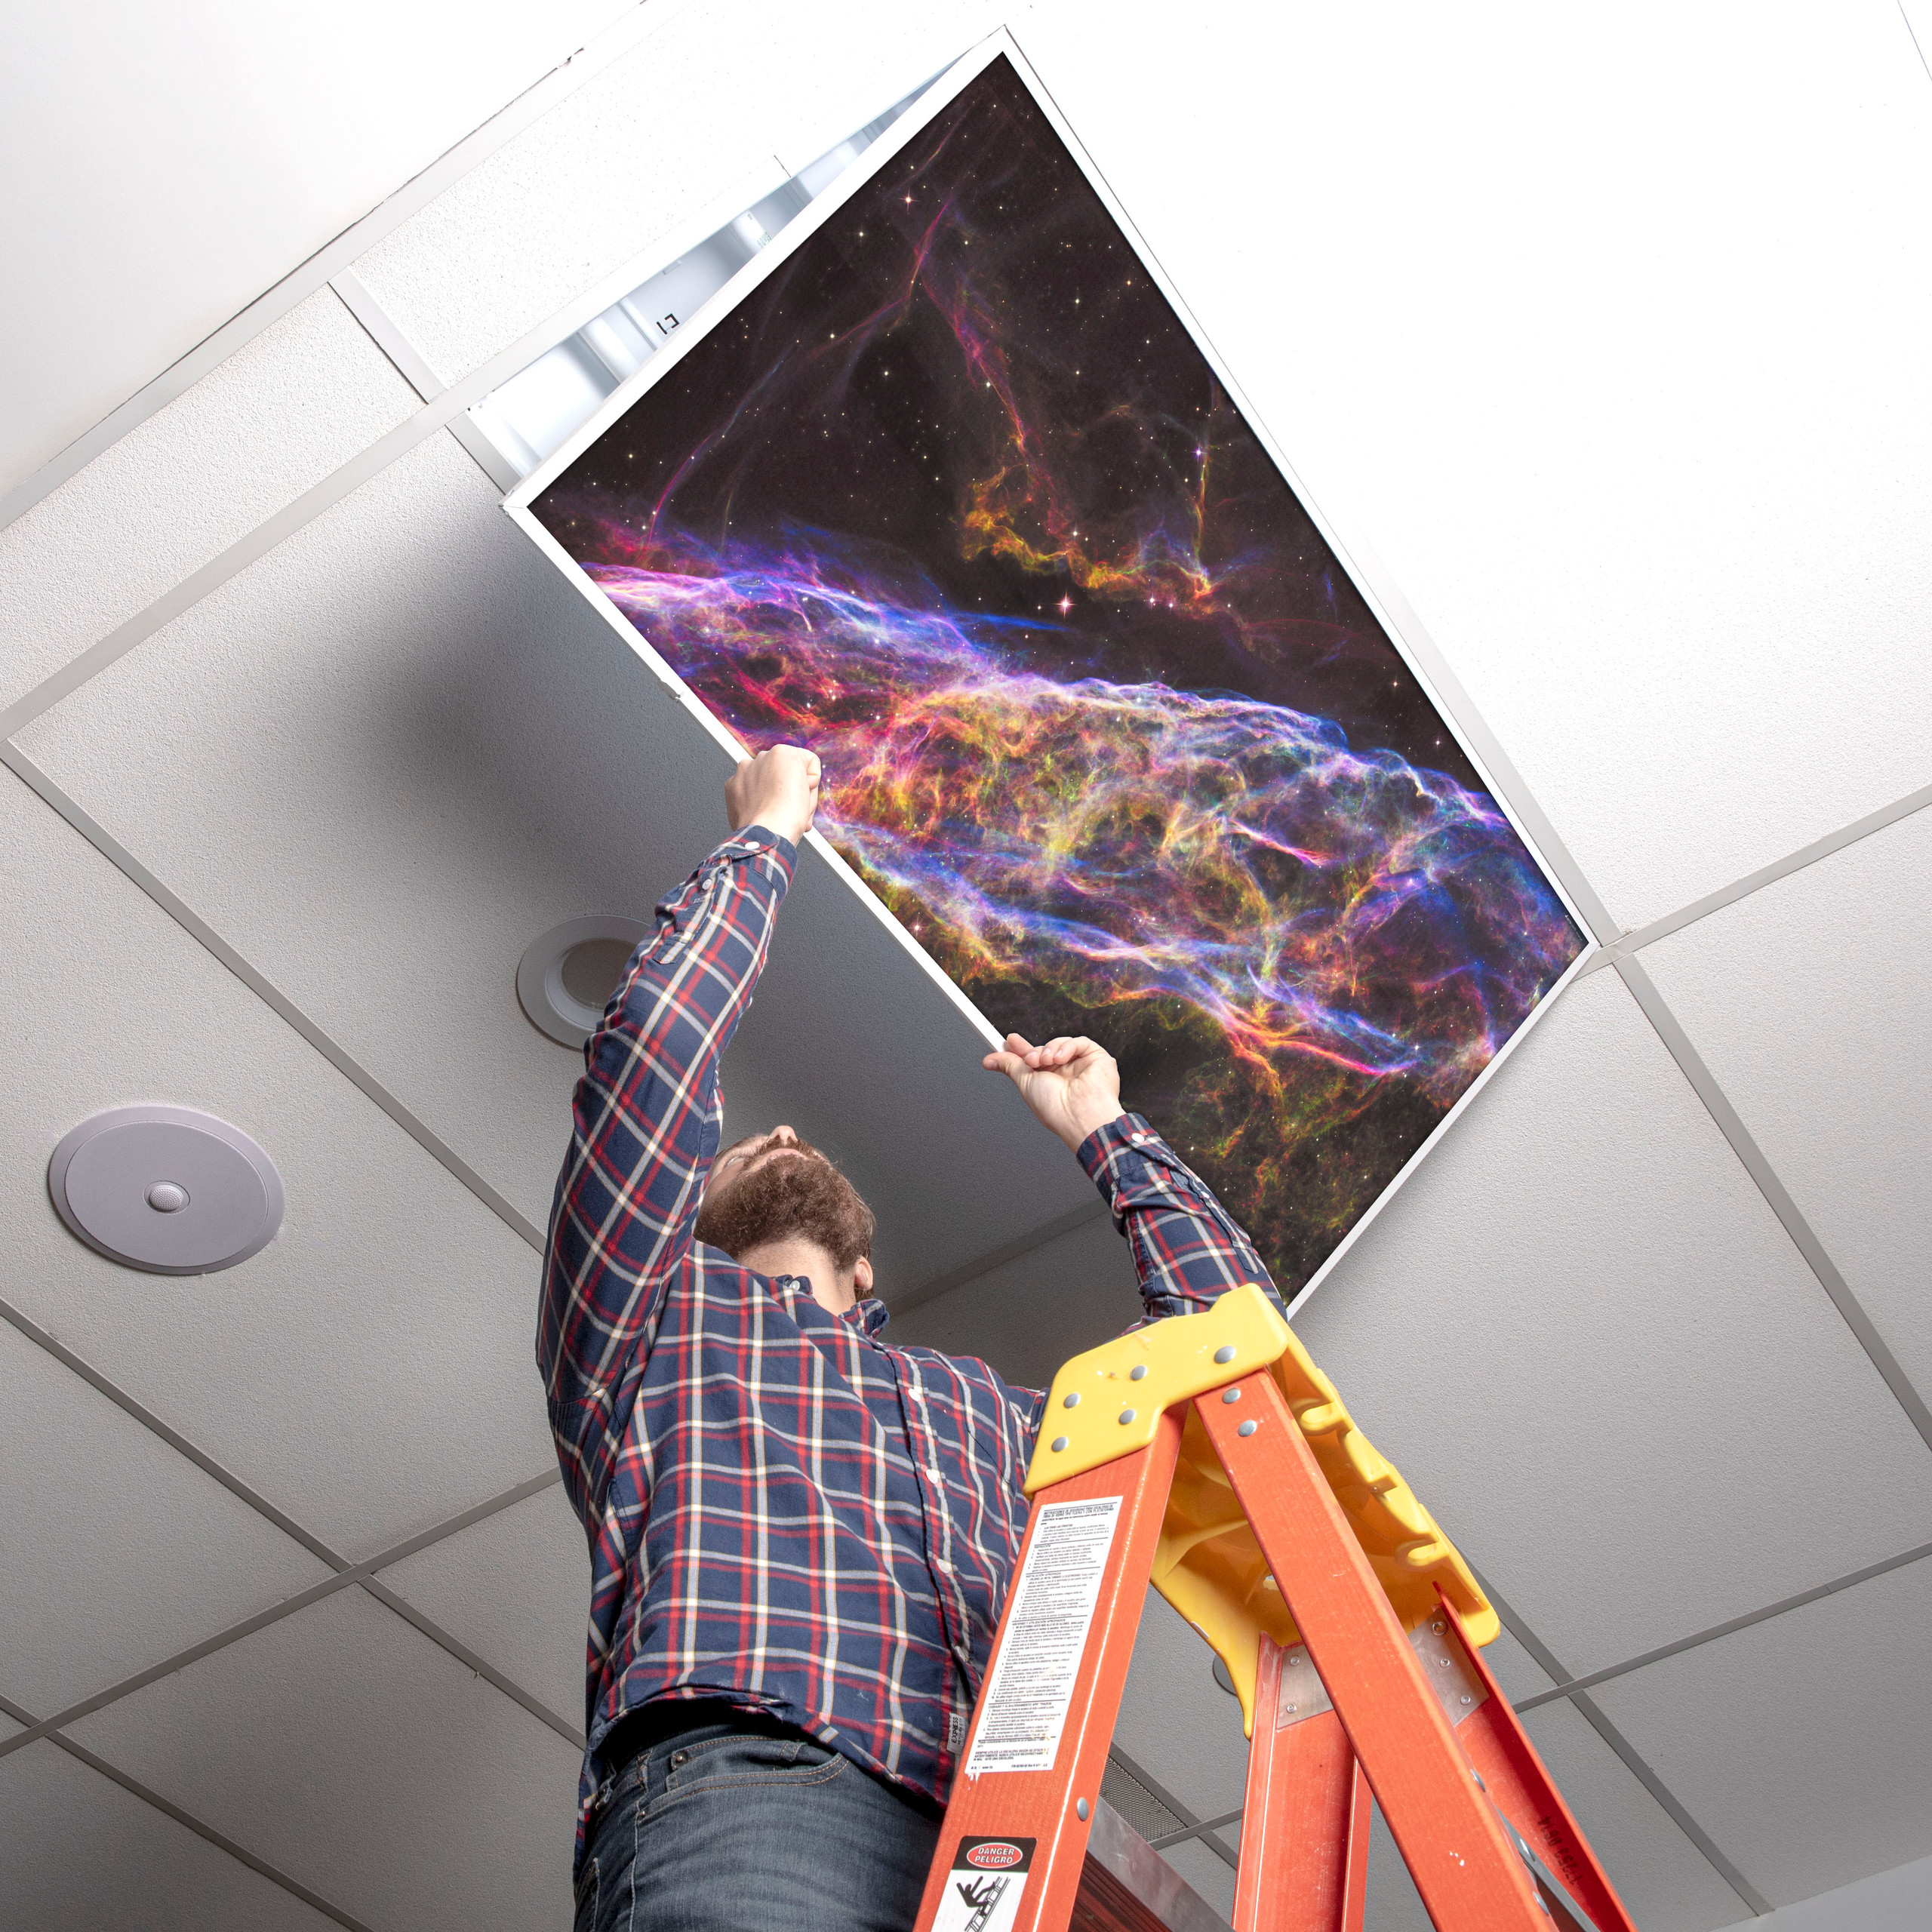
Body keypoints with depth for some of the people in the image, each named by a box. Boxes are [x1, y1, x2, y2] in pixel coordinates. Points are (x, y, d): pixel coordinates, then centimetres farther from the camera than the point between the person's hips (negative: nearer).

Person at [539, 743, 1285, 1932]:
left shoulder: (992, 1415, 36)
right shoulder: (648, 1320, 26)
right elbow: (657, 1041, 15)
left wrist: (1102, 1130, 44)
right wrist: (766, 839, 28)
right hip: (743, 1792, -3)